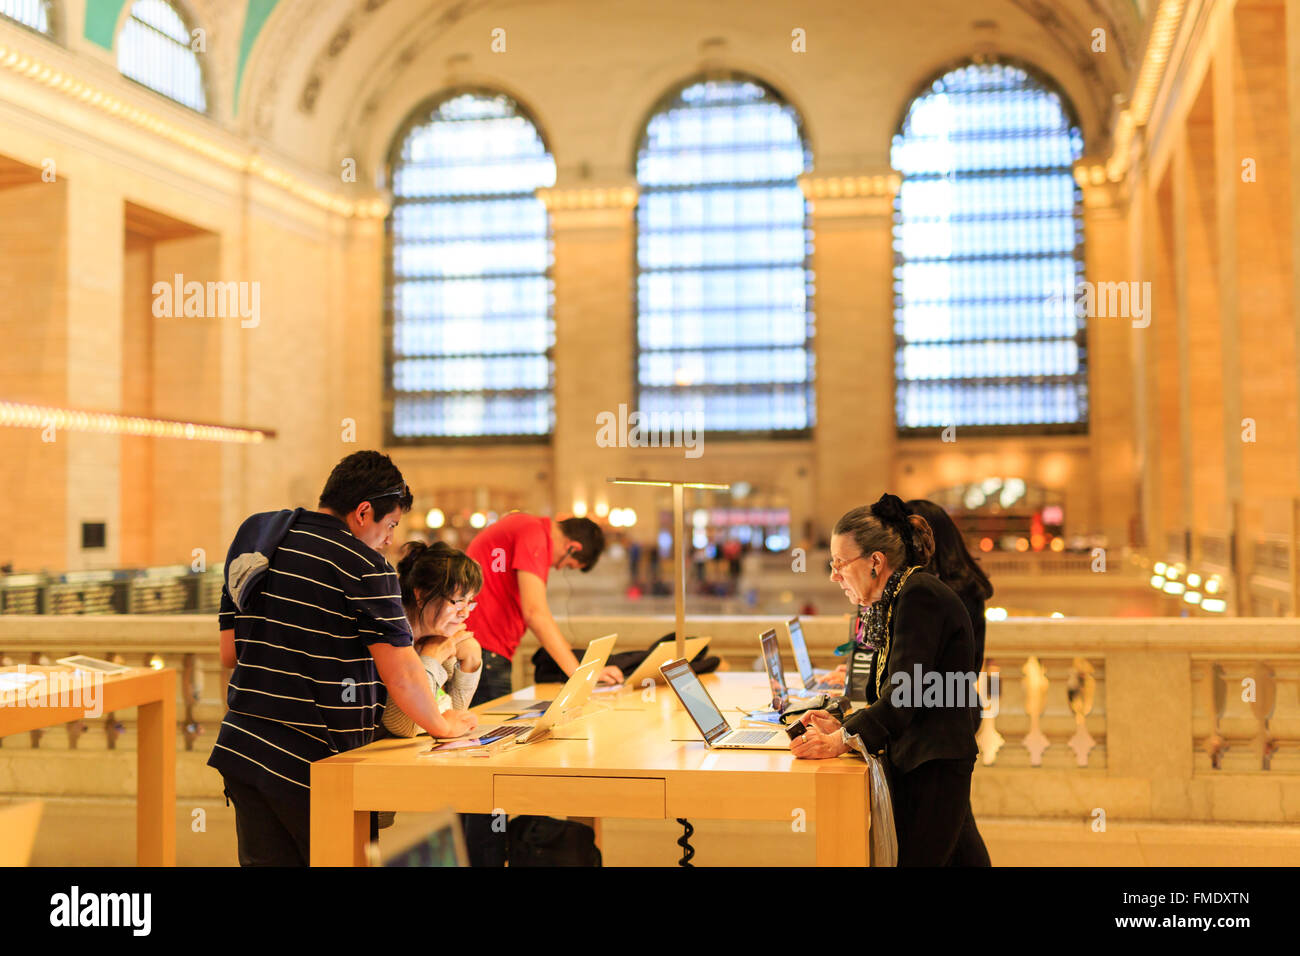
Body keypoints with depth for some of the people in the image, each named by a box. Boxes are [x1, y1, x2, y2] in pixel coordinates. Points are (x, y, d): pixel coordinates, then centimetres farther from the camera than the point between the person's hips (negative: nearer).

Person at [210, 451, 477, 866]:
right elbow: (400, 673, -13)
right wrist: (443, 724, 3)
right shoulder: (364, 566, -13)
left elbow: (230, 652, 15)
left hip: (241, 749, 7)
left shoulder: (253, 545, 9)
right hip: (314, 760, -7)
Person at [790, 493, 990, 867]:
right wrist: (844, 727, 5)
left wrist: (843, 741, -24)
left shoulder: (920, 596, -14)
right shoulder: (893, 604, 17)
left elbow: (904, 695, -22)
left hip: (935, 765, -10)